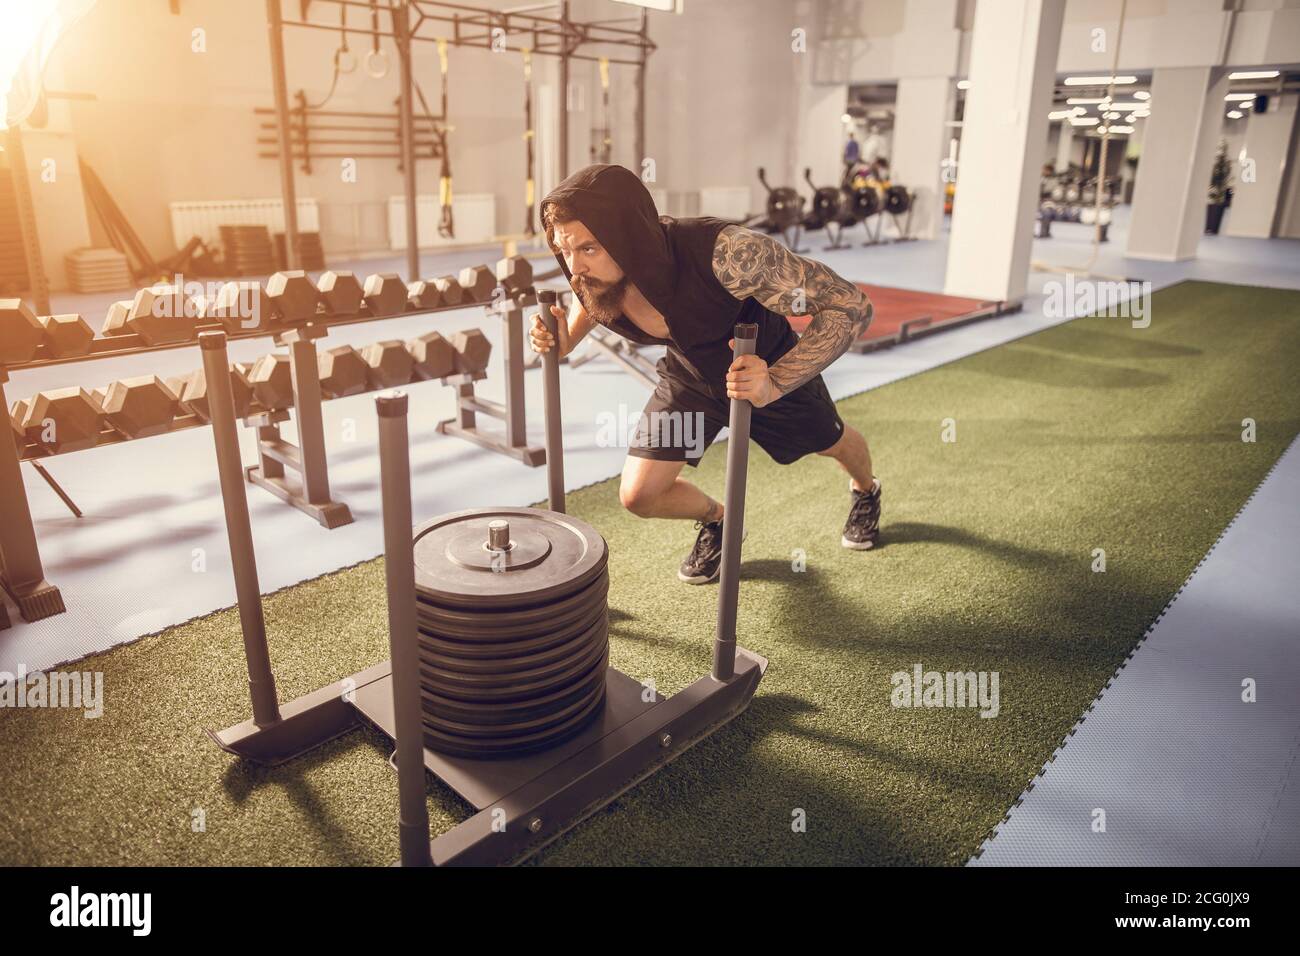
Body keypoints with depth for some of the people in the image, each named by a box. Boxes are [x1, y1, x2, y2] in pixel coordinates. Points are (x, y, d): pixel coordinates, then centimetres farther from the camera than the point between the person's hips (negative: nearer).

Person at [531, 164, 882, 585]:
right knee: (639, 494, -7)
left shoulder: (724, 253, -44)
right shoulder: (590, 275, -28)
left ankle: (865, 490, 63)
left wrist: (773, 384, -52)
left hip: (772, 366, -2)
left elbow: (851, 306, -40)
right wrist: (562, 340, -24)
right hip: (688, 374, 3)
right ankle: (716, 520, 29)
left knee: (830, 443, 24)